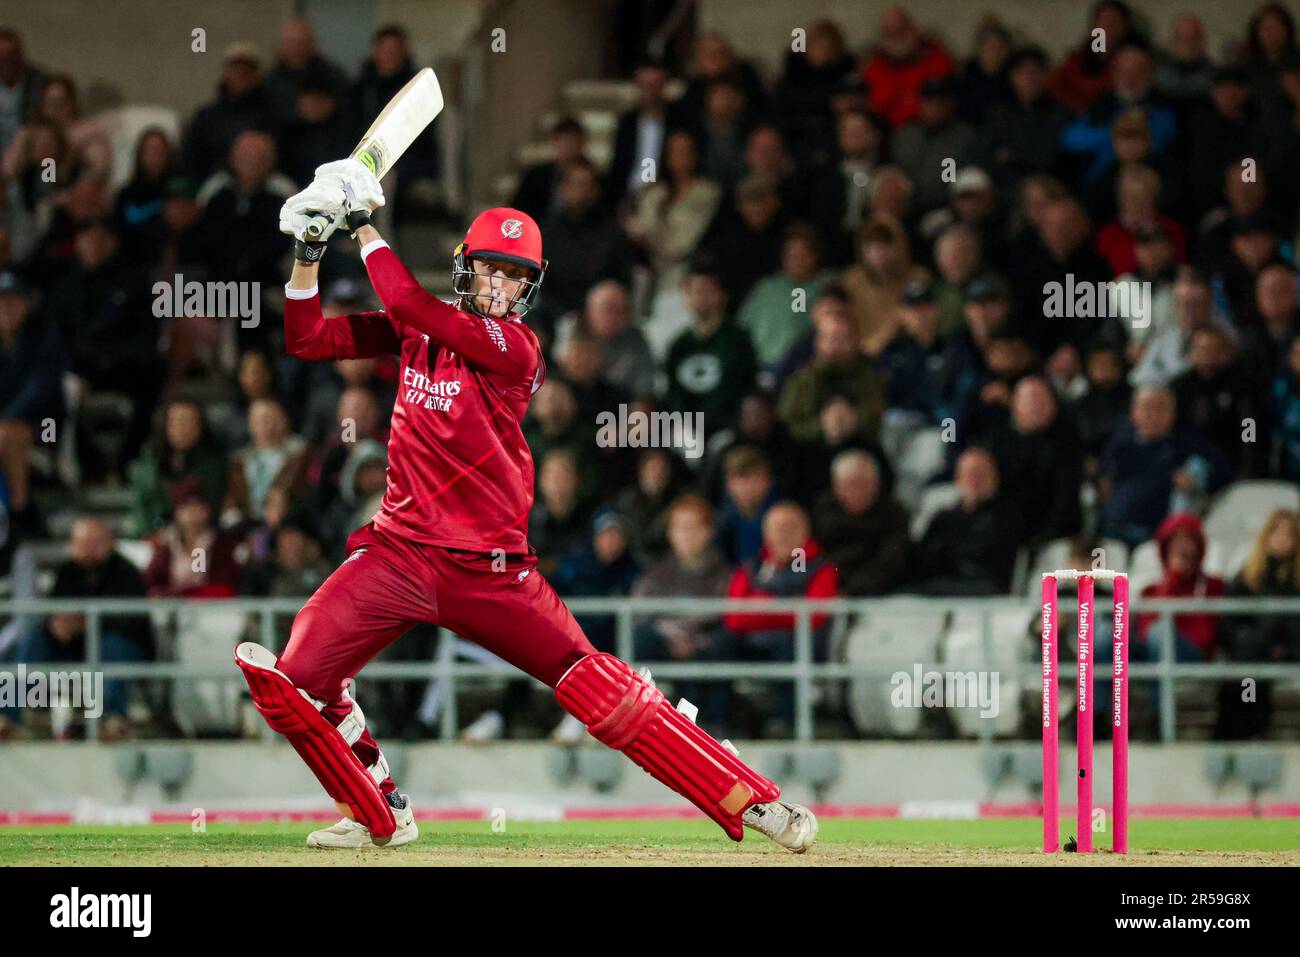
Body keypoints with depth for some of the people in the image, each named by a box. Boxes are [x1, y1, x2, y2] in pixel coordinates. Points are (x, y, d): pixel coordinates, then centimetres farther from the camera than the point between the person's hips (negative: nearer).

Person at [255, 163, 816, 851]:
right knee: (289, 678, -10)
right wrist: (308, 255, -1)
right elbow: (305, 339, 11)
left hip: (489, 566, -4)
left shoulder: (517, 348, -9)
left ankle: (753, 803, -7)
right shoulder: (417, 329, 8)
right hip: (398, 553, 4)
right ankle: (378, 817, 13)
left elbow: (410, 305, -19)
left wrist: (364, 227, -9)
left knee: (597, 688, -13)